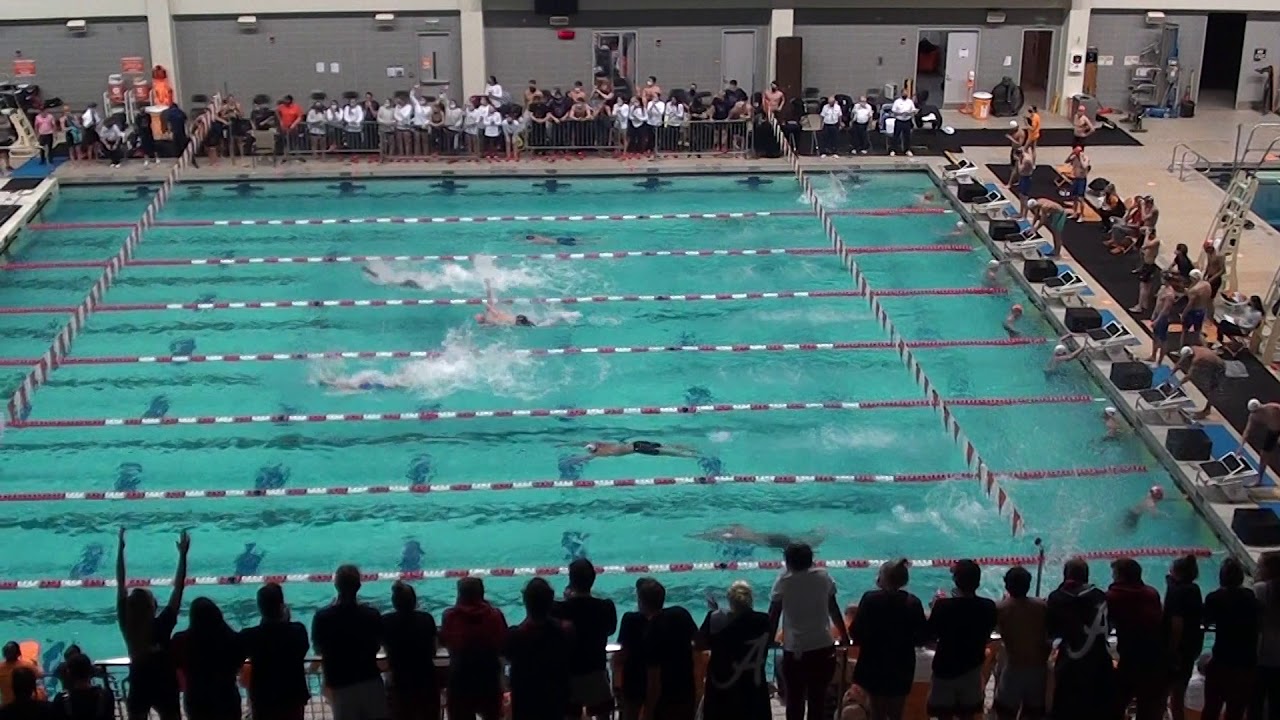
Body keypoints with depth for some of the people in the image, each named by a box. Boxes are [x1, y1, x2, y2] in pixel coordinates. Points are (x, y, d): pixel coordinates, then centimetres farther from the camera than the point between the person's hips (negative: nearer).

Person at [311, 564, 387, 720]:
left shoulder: (322, 618, -13)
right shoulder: (372, 615, -9)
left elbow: (318, 649, 2)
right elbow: (377, 647, 3)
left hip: (340, 684, -1)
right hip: (370, 681, 1)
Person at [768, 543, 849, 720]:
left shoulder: (784, 581, -9)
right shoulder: (823, 576, 0)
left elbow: (773, 616, -8)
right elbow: (834, 608, 10)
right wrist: (844, 636, 23)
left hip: (794, 651, -3)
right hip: (823, 649, 3)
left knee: (795, 701, 9)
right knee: (817, 700, 14)